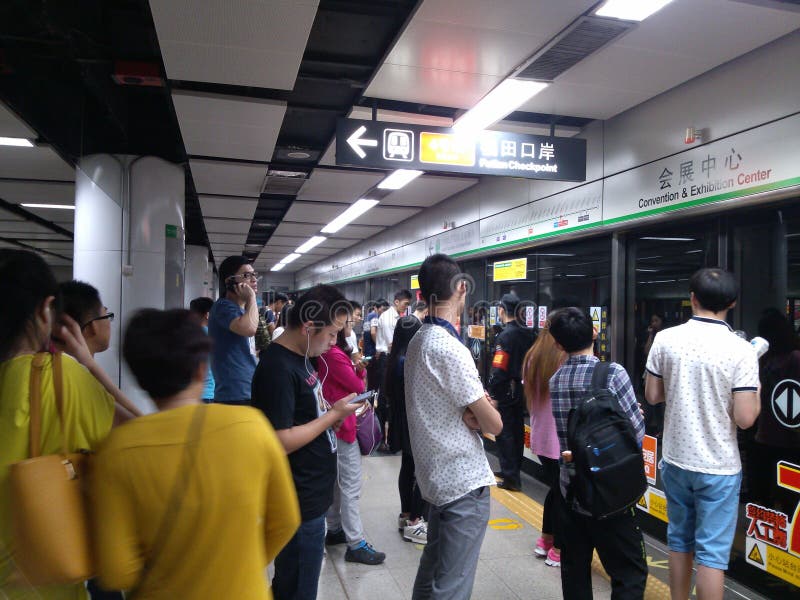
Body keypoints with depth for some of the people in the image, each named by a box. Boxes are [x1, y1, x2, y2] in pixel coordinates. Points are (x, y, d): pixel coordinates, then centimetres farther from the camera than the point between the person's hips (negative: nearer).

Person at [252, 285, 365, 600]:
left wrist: (333, 413, -1)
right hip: (300, 504, -9)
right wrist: (334, 414, -18)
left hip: (310, 496, 9)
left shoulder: (301, 357, 7)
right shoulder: (277, 368, -23)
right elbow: (280, 442, -26)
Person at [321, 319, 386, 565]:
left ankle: (334, 530, 32)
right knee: (351, 485, -4)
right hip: (343, 424, -10)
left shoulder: (328, 353, 8)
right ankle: (356, 544, 2)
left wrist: (357, 368, -6)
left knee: (336, 480, 19)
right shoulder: (335, 355, -22)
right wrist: (360, 370, 0)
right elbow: (358, 386, -16)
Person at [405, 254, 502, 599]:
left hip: (437, 474, 9)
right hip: (464, 480, -9)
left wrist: (469, 411, -8)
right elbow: (494, 425, -16)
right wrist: (479, 414, 3)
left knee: (432, 568, 22)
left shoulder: (417, 341, 7)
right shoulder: (450, 349, -20)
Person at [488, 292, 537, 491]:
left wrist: (491, 393, -17)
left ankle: (511, 478, 3)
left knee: (504, 432, 1)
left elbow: (498, 369, -23)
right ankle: (512, 470, 31)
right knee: (517, 430, 17)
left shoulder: (505, 336, -19)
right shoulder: (529, 333, 3)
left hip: (506, 392, -8)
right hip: (523, 389, 8)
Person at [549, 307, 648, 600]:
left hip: (570, 489, 5)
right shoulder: (612, 373, -15)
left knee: (575, 570, 16)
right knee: (631, 573, 7)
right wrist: (637, 411, 7)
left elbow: (568, 429, 5)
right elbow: (637, 432, -12)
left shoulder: (555, 380, 1)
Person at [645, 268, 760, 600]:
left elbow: (652, 395, 2)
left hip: (675, 459, 4)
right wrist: (757, 391, 3)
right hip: (718, 467, -4)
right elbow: (745, 418, -15)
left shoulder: (665, 339, -5)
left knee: (679, 541, 20)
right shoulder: (741, 351, -15)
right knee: (712, 553, 7)